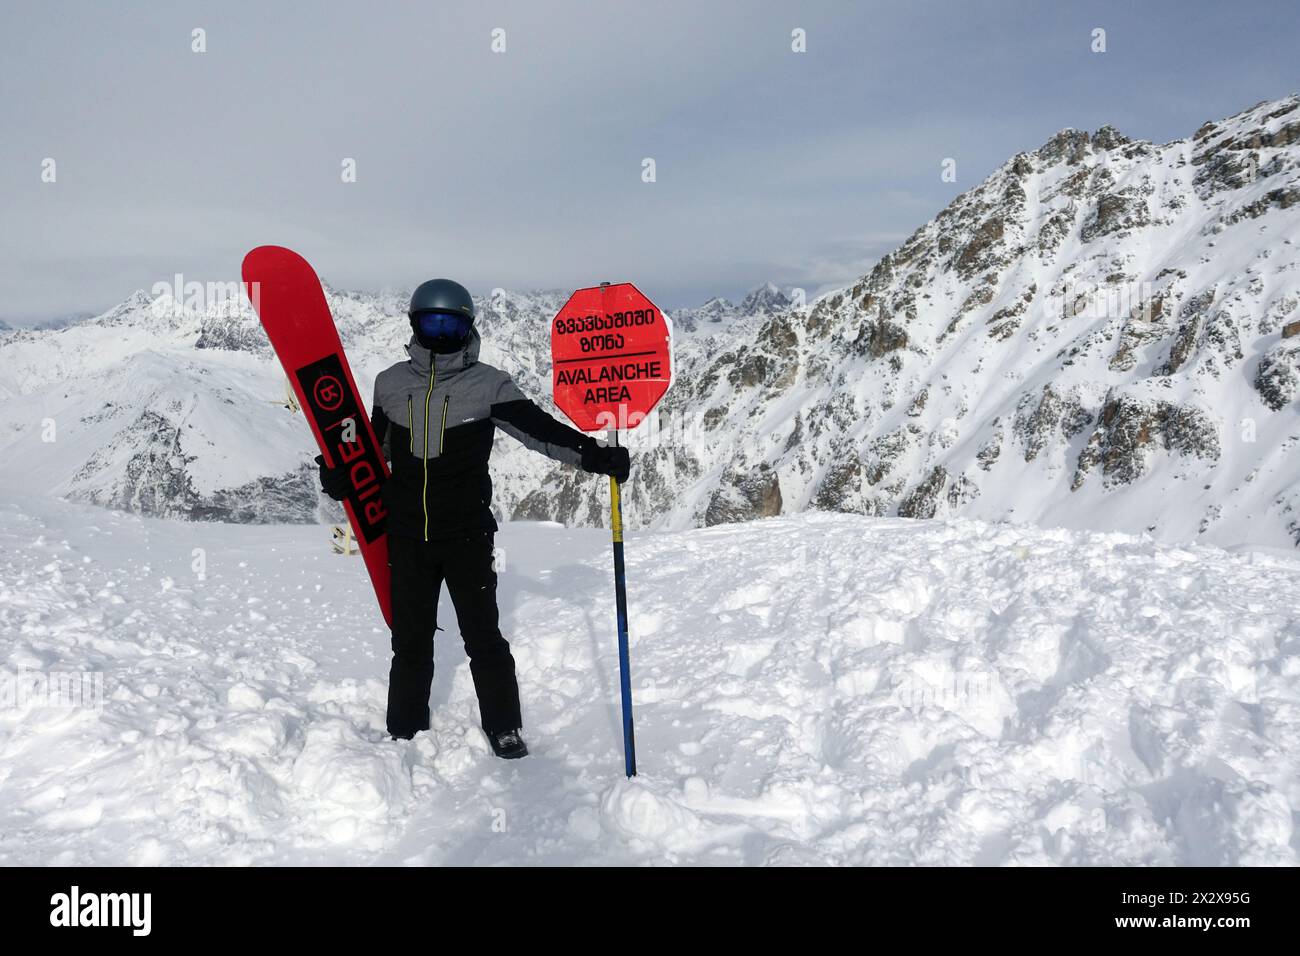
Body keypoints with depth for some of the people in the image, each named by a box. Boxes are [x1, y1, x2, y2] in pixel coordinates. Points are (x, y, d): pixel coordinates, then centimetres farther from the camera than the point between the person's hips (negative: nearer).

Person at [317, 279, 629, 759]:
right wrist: (342, 475, 4)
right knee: (411, 640, 12)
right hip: (407, 534, 3)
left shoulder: (488, 385, -5)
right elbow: (376, 447, 20)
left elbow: (540, 428, -12)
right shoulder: (391, 384, 6)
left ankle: (505, 728, 19)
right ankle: (405, 732, 27)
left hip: (468, 534, -3)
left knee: (482, 637, 3)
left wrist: (594, 455, -25)